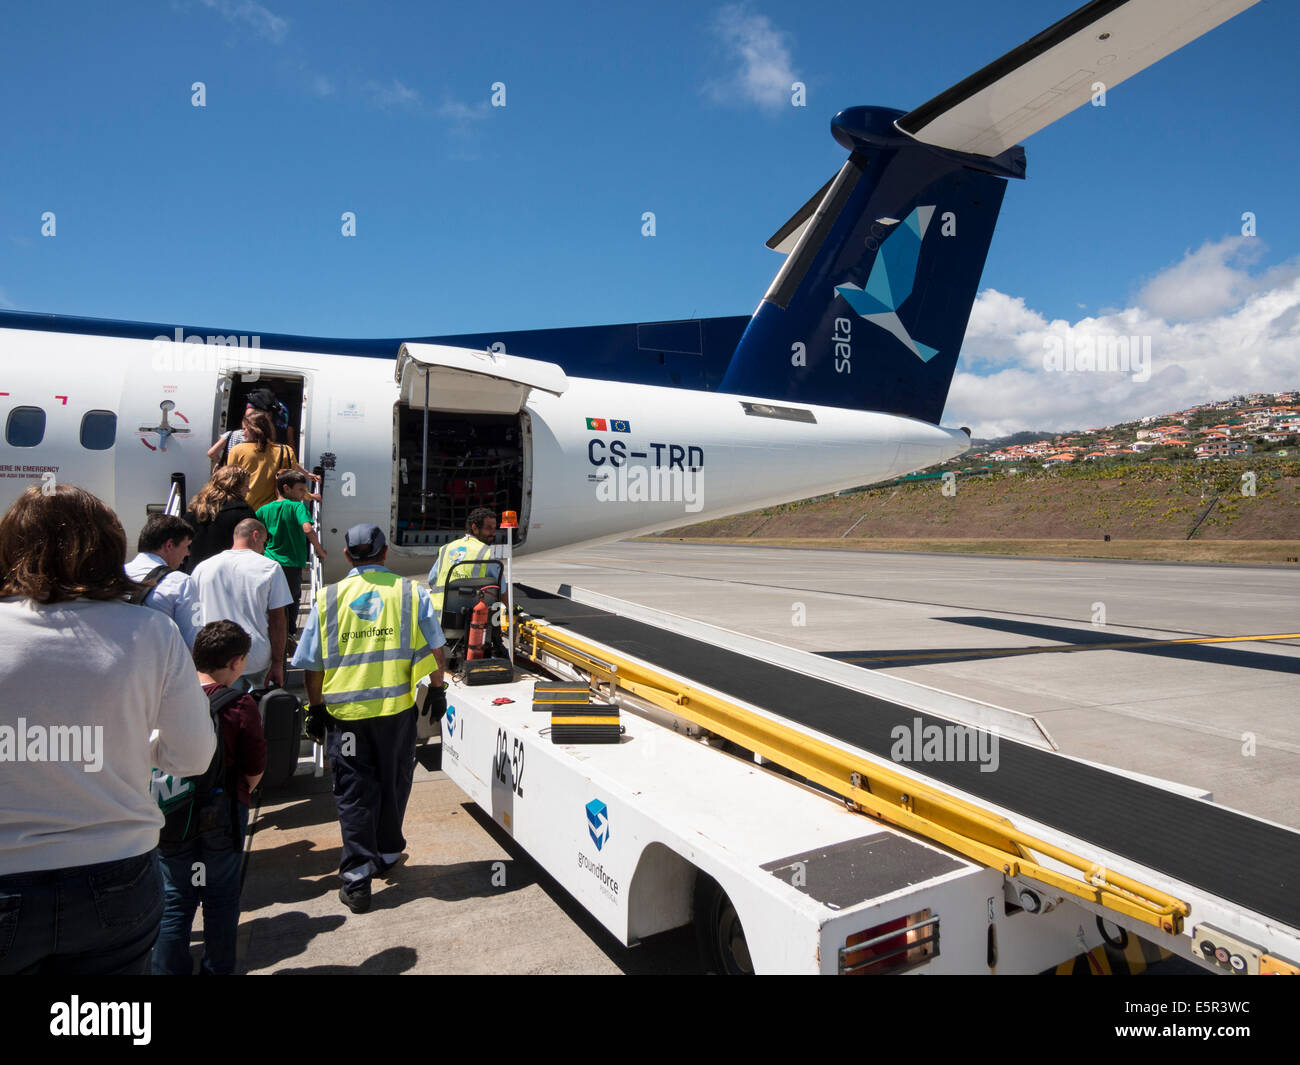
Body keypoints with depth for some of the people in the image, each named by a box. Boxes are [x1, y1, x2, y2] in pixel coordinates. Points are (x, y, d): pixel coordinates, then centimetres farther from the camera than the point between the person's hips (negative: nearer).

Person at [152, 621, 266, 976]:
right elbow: (254, 773, -8)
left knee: (174, 900, 15)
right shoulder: (240, 706, -15)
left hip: (171, 815, 2)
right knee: (221, 899, 15)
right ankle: (218, 968, 27)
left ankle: (167, 969, 24)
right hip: (223, 816, -2)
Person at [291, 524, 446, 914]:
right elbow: (435, 651, -1)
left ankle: (356, 880, 10)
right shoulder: (412, 592, -2)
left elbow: (312, 665, 2)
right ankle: (386, 854, 35)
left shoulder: (327, 599, 1)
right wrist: (437, 688, 14)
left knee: (354, 792, 9)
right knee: (392, 783, 18)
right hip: (398, 708, 0)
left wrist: (315, 707, 13)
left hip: (344, 711, 0)